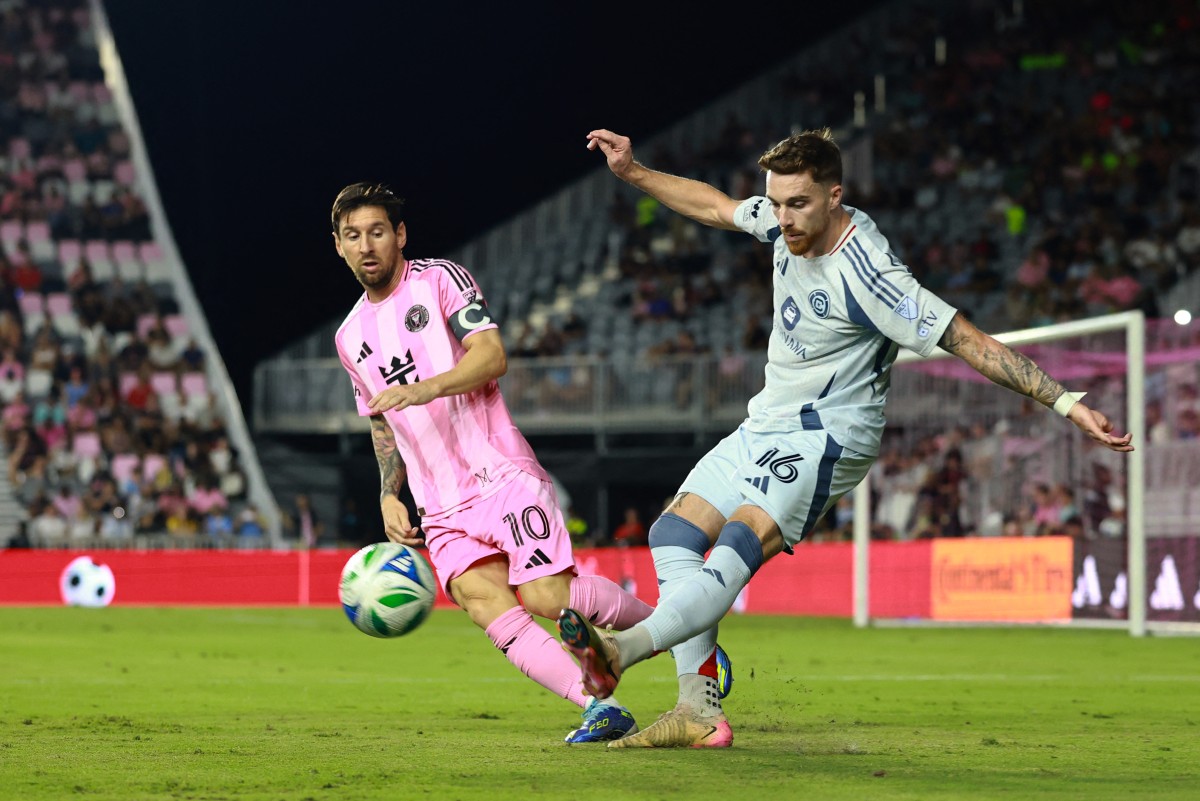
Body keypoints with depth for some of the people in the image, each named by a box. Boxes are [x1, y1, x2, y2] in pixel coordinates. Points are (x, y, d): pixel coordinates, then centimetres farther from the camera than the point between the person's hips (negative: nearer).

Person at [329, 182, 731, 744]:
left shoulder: (442, 279, 1)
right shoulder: (350, 337, 20)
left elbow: (492, 356, -11)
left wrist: (422, 390, -25)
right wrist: (389, 496, 14)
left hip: (500, 473, -5)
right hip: (441, 508, 5)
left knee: (548, 597, -18)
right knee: (485, 603, -20)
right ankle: (600, 707, -26)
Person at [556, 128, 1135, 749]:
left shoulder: (866, 276, -27)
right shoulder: (789, 222, -4)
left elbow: (968, 341, -26)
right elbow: (717, 207, 18)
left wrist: (1067, 404, -29)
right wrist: (632, 172, 17)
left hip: (826, 436, -9)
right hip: (767, 426, 9)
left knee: (735, 552, -27)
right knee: (674, 536, 2)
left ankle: (619, 650, -47)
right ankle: (698, 712, -4)